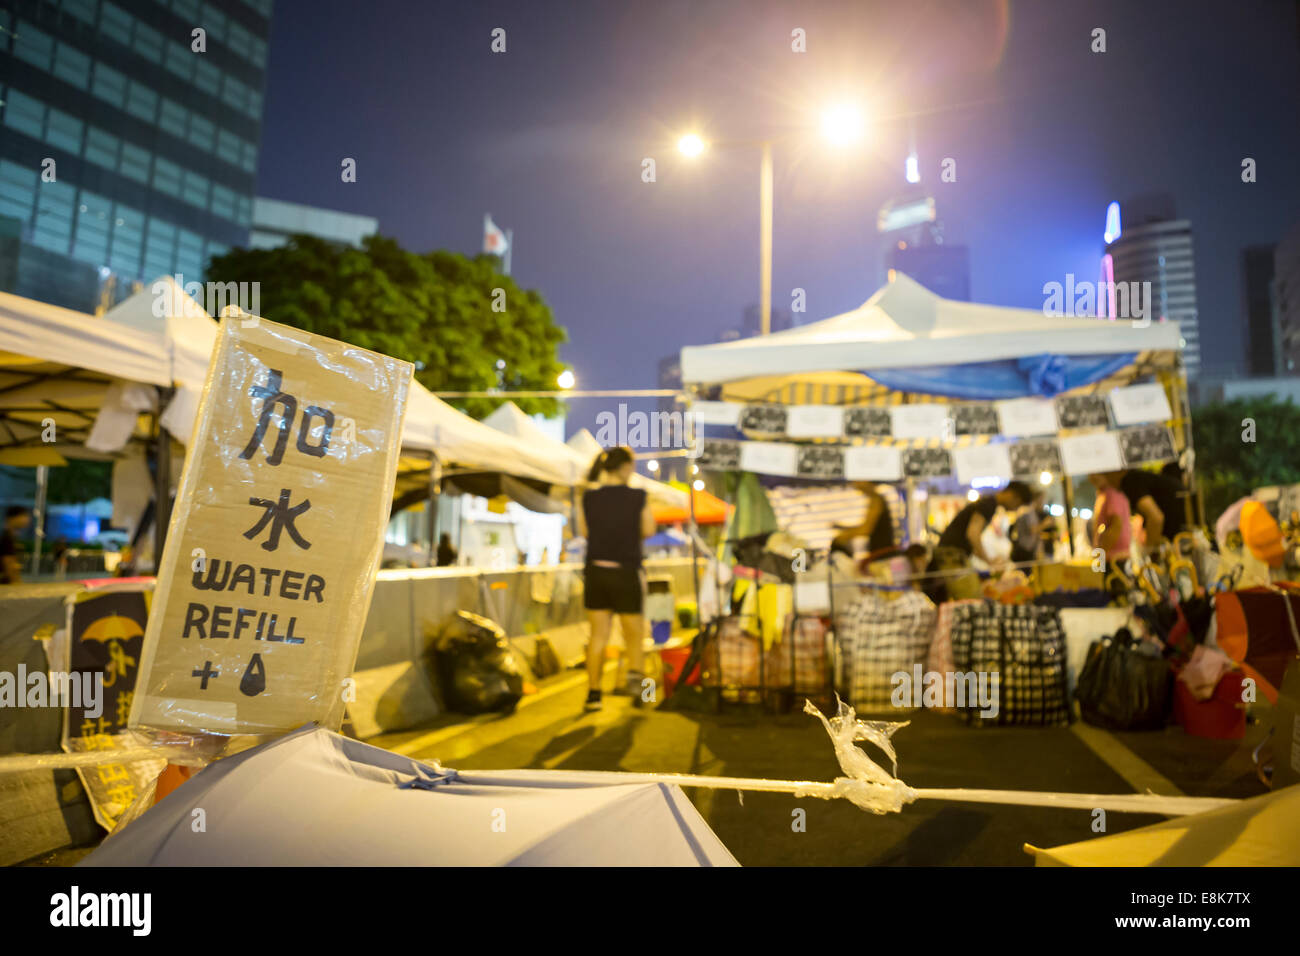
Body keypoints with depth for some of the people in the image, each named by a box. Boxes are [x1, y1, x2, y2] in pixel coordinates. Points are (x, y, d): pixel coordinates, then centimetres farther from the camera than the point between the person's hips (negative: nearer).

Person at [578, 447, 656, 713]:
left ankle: (593, 694, 10)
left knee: (598, 636, 11)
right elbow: (648, 531, 0)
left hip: (595, 572, 3)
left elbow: (584, 531, 10)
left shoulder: (589, 497, -1)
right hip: (625, 573, -2)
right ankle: (635, 673, -15)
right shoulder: (638, 497, -9)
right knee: (634, 635, 12)